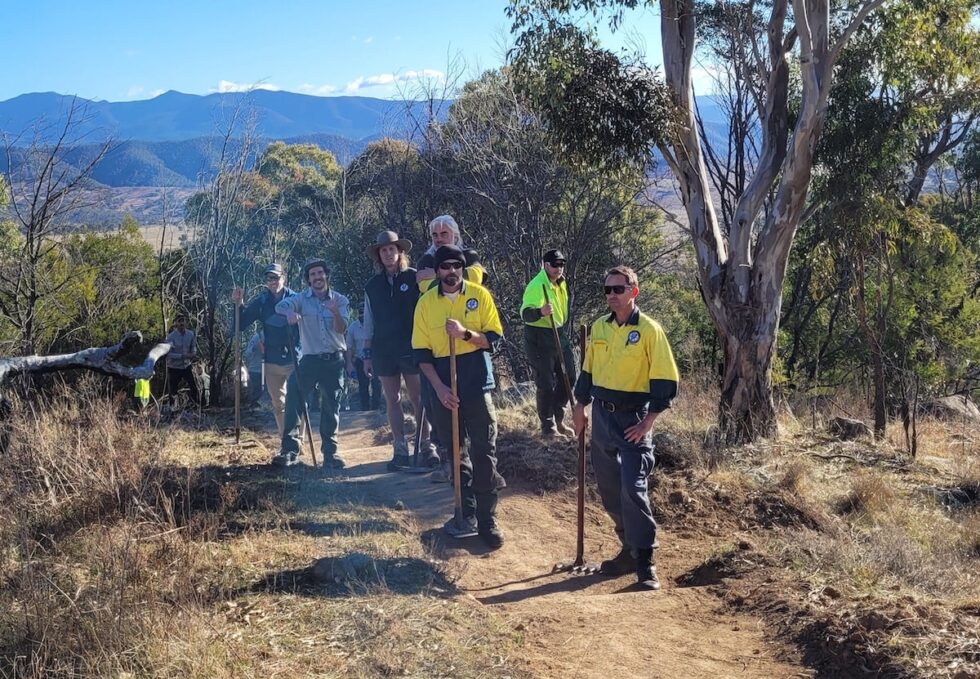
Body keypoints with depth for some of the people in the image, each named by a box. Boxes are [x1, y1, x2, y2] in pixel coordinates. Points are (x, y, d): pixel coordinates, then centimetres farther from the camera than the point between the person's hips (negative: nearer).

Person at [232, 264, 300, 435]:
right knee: (278, 405, 12)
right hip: (271, 361, 4)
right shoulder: (261, 301, 2)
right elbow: (241, 324, 4)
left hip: (294, 359, -4)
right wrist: (238, 305, -10)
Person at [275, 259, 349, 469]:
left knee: (331, 407, 3)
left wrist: (335, 312, -26)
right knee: (293, 399, -13)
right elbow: (281, 306, -17)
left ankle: (329, 453, 12)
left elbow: (341, 329, -6)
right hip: (310, 359, -1)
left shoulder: (340, 300, 5)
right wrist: (290, 313, -40)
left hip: (335, 360, 1)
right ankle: (289, 449, -9)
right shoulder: (302, 299, 2)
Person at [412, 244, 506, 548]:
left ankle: (487, 519, 3)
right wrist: (439, 387, -10)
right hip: (443, 383, 2)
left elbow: (495, 338, -4)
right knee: (455, 452, 10)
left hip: (476, 381, -2)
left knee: (484, 451, -3)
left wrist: (465, 333, -21)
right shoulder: (426, 302, 1)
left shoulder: (479, 295, -2)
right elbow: (421, 351, 0)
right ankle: (467, 513, 21)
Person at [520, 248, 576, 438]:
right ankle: (548, 427, 9)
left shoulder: (561, 282, 8)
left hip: (559, 335, 9)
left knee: (568, 378, 12)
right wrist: (540, 312, -48)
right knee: (545, 384, -4)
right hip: (539, 339, -8)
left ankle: (558, 420, 28)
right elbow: (525, 313, -30)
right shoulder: (536, 285, -19)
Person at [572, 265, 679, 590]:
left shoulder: (649, 330, -10)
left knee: (633, 488, -13)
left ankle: (645, 563, -6)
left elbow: (665, 379, -11)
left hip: (633, 418, -6)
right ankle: (630, 549, 25)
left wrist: (648, 421, -15)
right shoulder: (599, 328, 8)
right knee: (609, 489, 10)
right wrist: (580, 407, 15)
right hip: (602, 416, 6)